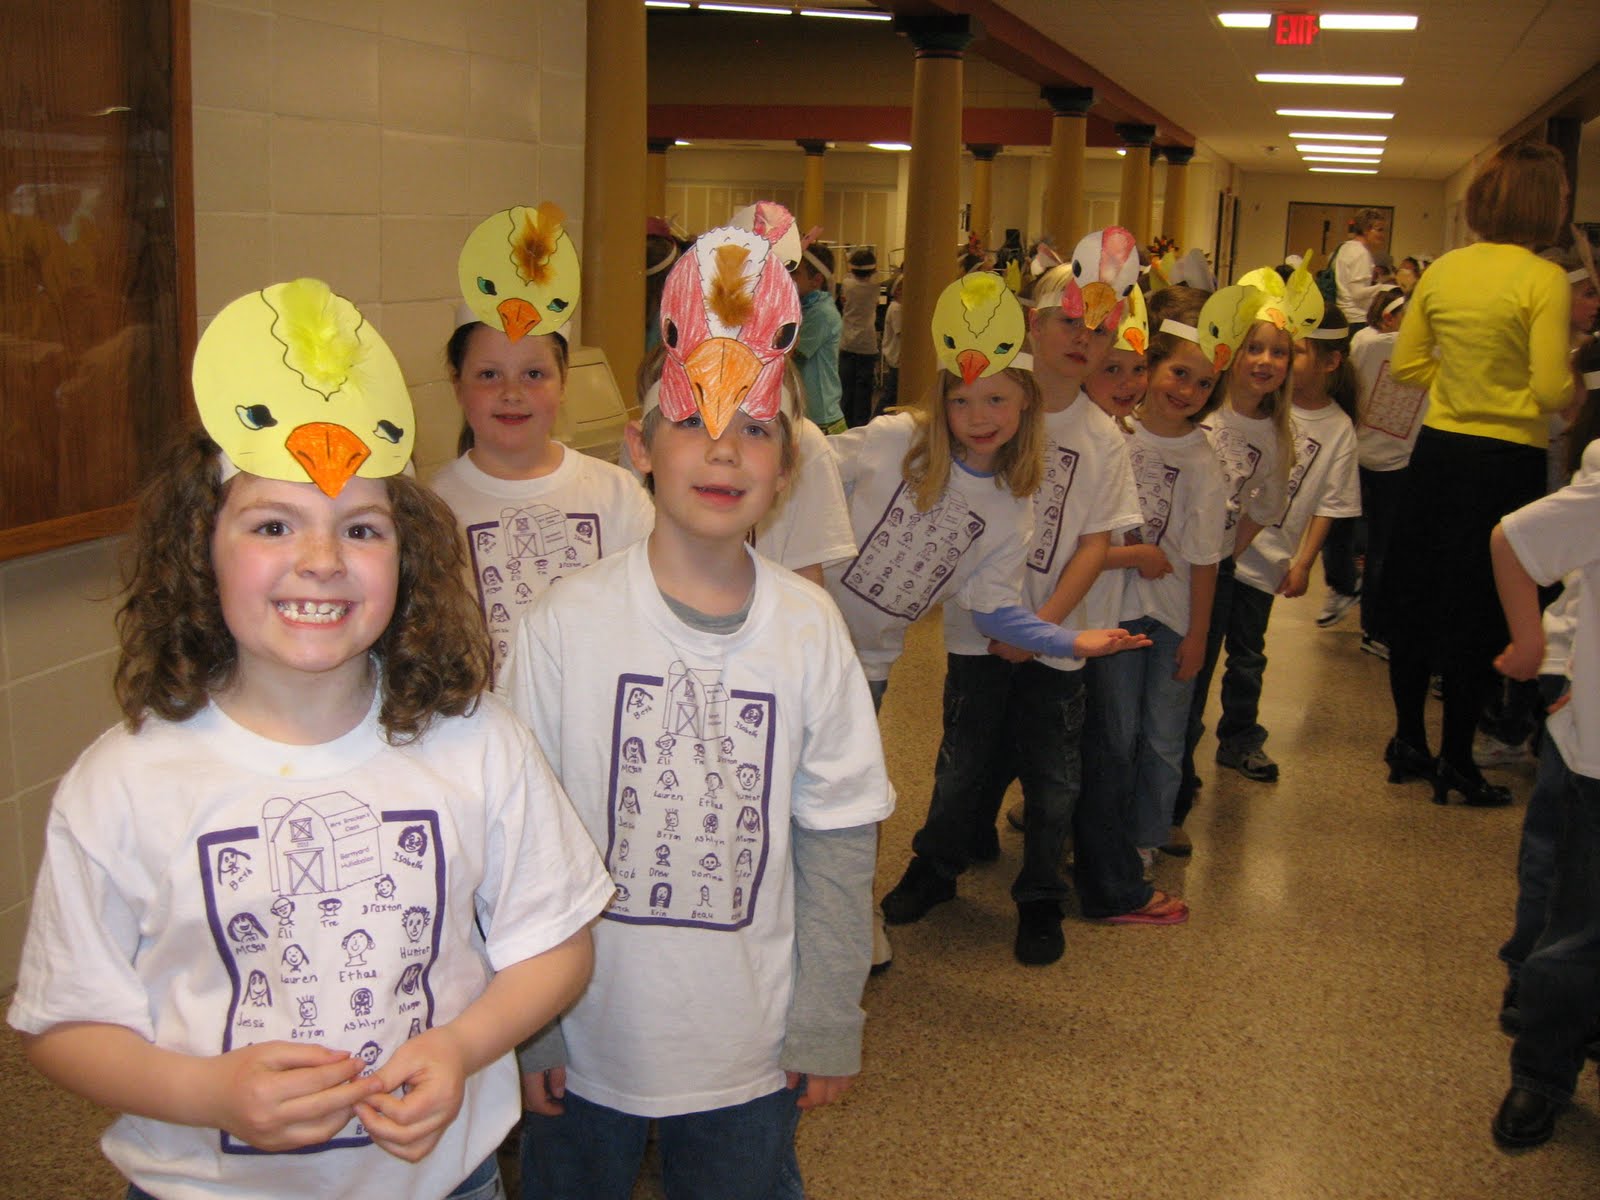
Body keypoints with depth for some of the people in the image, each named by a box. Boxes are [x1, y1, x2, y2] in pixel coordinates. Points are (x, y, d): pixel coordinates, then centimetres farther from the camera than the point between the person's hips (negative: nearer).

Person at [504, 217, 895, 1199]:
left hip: (752, 1051, 1)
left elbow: (838, 841, -2)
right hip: (589, 1043, -1)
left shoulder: (810, 627, -8)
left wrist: (828, 1028, 0)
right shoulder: (567, 623, -12)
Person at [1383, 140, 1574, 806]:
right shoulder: (1544, 280, -14)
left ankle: (1409, 740, 27)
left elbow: (1406, 364, 7)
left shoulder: (1442, 271, 2)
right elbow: (1553, 392, -17)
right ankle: (1455, 759, 15)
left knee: (1414, 592, 15)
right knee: (1479, 609, 5)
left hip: (1439, 448, 5)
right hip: (1507, 460, -5)